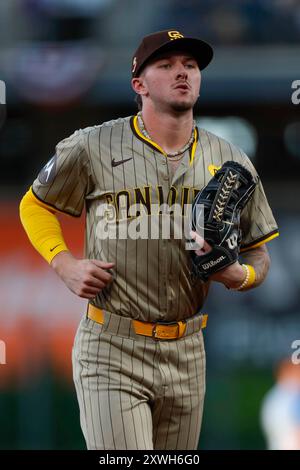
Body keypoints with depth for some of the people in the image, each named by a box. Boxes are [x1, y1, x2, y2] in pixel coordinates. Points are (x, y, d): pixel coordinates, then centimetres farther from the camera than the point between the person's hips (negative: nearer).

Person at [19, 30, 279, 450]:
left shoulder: (232, 163, 7)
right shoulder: (92, 148, -2)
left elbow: (258, 255, 14)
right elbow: (35, 205, 12)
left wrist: (237, 275, -10)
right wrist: (65, 264, -6)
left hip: (186, 353, 4)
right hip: (112, 352, -4)